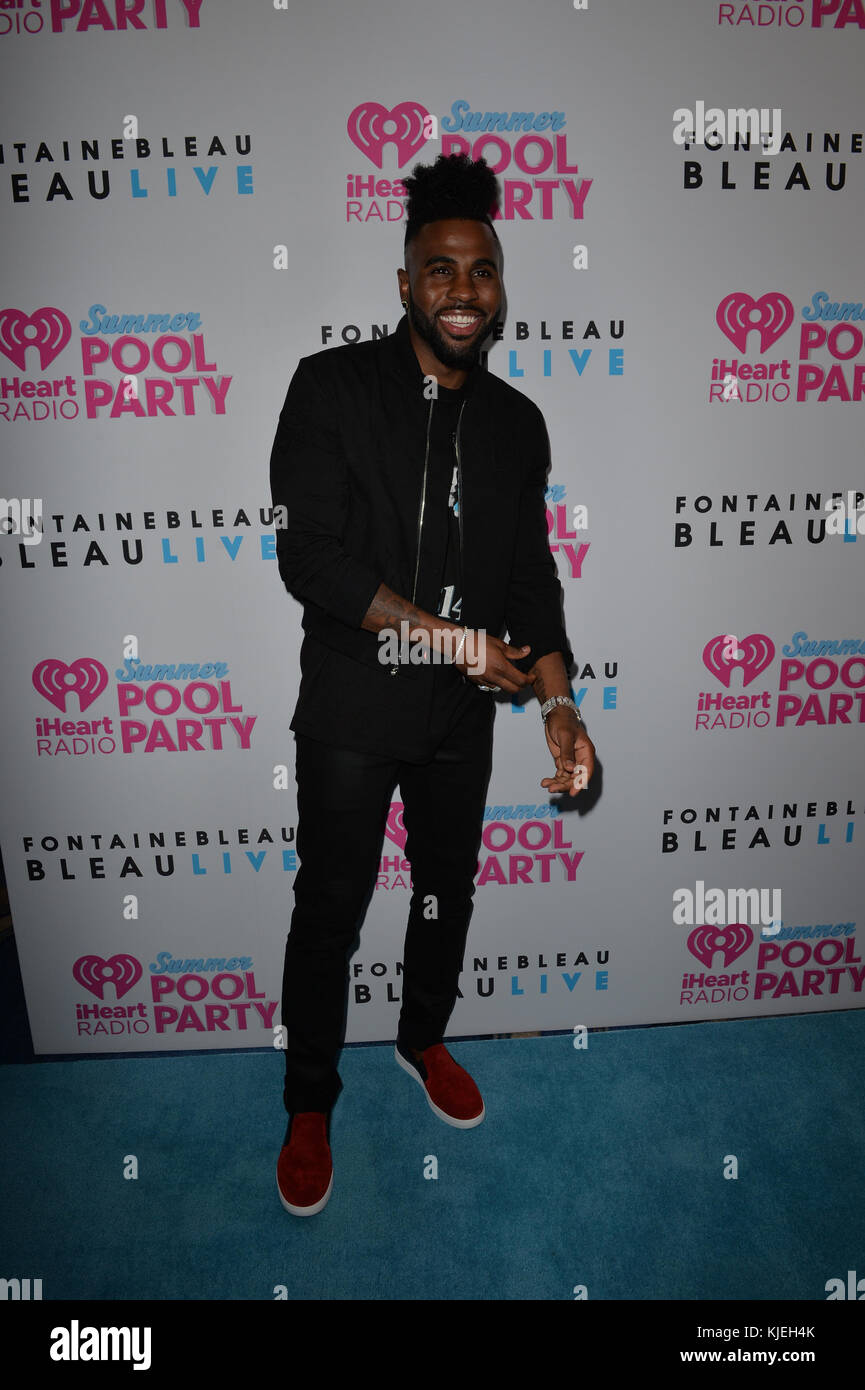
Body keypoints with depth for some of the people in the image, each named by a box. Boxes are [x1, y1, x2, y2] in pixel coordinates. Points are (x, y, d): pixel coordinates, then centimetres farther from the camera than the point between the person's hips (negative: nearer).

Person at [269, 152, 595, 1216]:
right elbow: (306, 554, -17)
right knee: (329, 908, 8)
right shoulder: (332, 387, -9)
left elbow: (531, 574, 5)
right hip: (351, 710, -4)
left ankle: (423, 1039, 48)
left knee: (448, 890, 19)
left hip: (461, 715, 5)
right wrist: (449, 636, -18)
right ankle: (309, 1104, 32)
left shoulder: (518, 423, 5)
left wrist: (557, 700, -8)